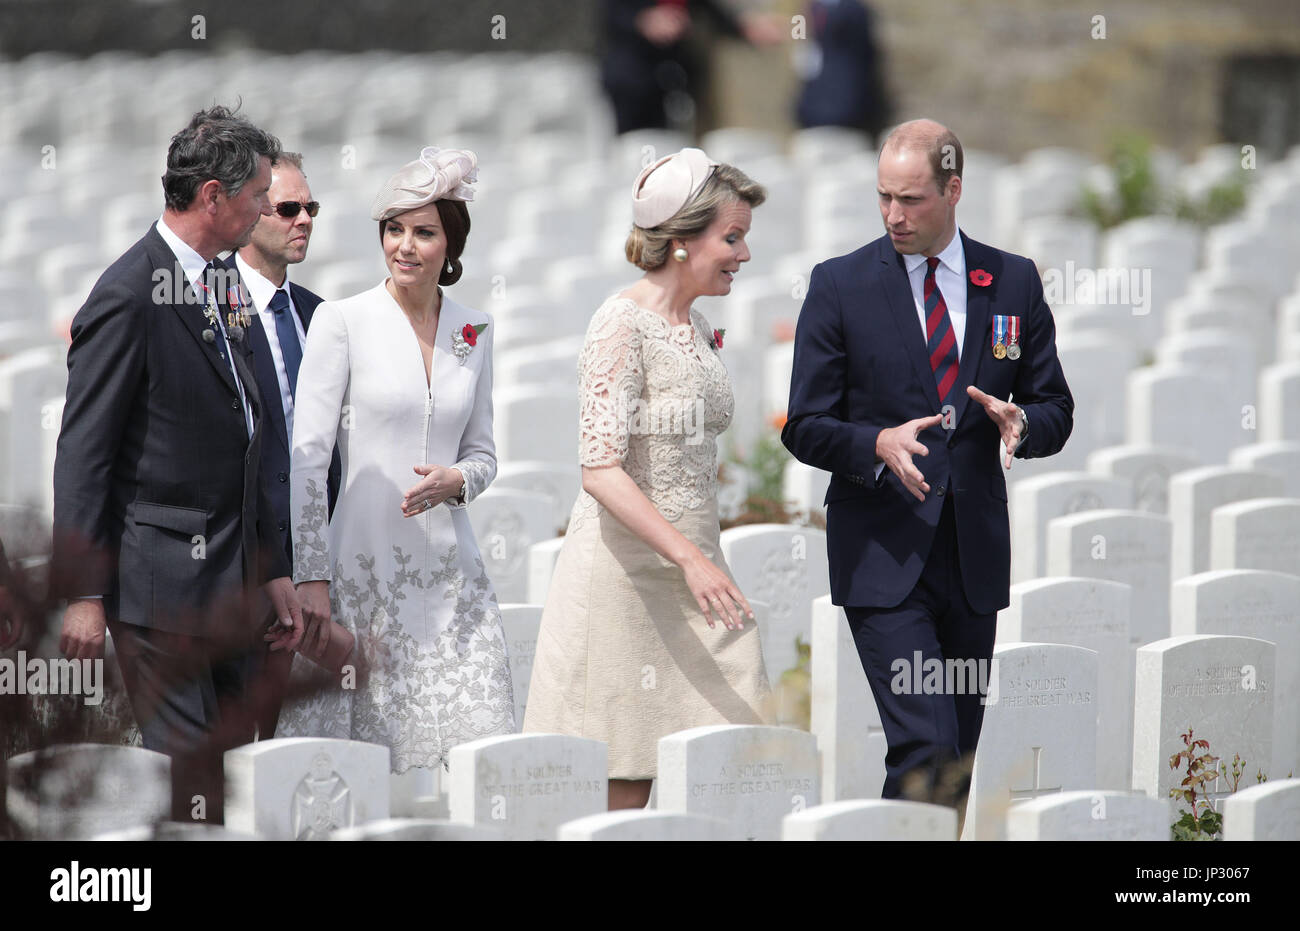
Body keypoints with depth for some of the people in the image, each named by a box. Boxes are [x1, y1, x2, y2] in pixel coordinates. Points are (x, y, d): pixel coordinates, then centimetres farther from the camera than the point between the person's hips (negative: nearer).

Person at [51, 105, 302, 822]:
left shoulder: (216, 292, 15)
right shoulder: (128, 297, -13)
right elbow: (82, 456, -13)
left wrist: (274, 573, 19)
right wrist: (82, 594, -15)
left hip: (230, 589, 9)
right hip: (161, 588, -9)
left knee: (237, 775, 8)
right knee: (187, 783, -8)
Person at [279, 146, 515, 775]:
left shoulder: (473, 332, 11)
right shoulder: (341, 321, -3)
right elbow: (307, 454, -5)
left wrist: (454, 480, -7)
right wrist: (310, 577, -10)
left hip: (447, 570, 4)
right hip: (363, 568, -4)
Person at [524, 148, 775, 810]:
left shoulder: (698, 329, 12)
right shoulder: (622, 325, -13)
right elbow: (600, 469, -20)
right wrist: (691, 558, -25)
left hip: (691, 563, 8)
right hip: (624, 573, -8)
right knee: (619, 795, -5)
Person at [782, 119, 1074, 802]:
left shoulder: (1013, 282, 7)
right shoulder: (840, 285, -1)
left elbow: (1056, 411, 11)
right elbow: (805, 426, -1)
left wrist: (1021, 423, -14)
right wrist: (878, 445, -21)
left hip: (976, 556, 4)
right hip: (884, 557, -4)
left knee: (961, 748, 9)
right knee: (924, 748, -16)